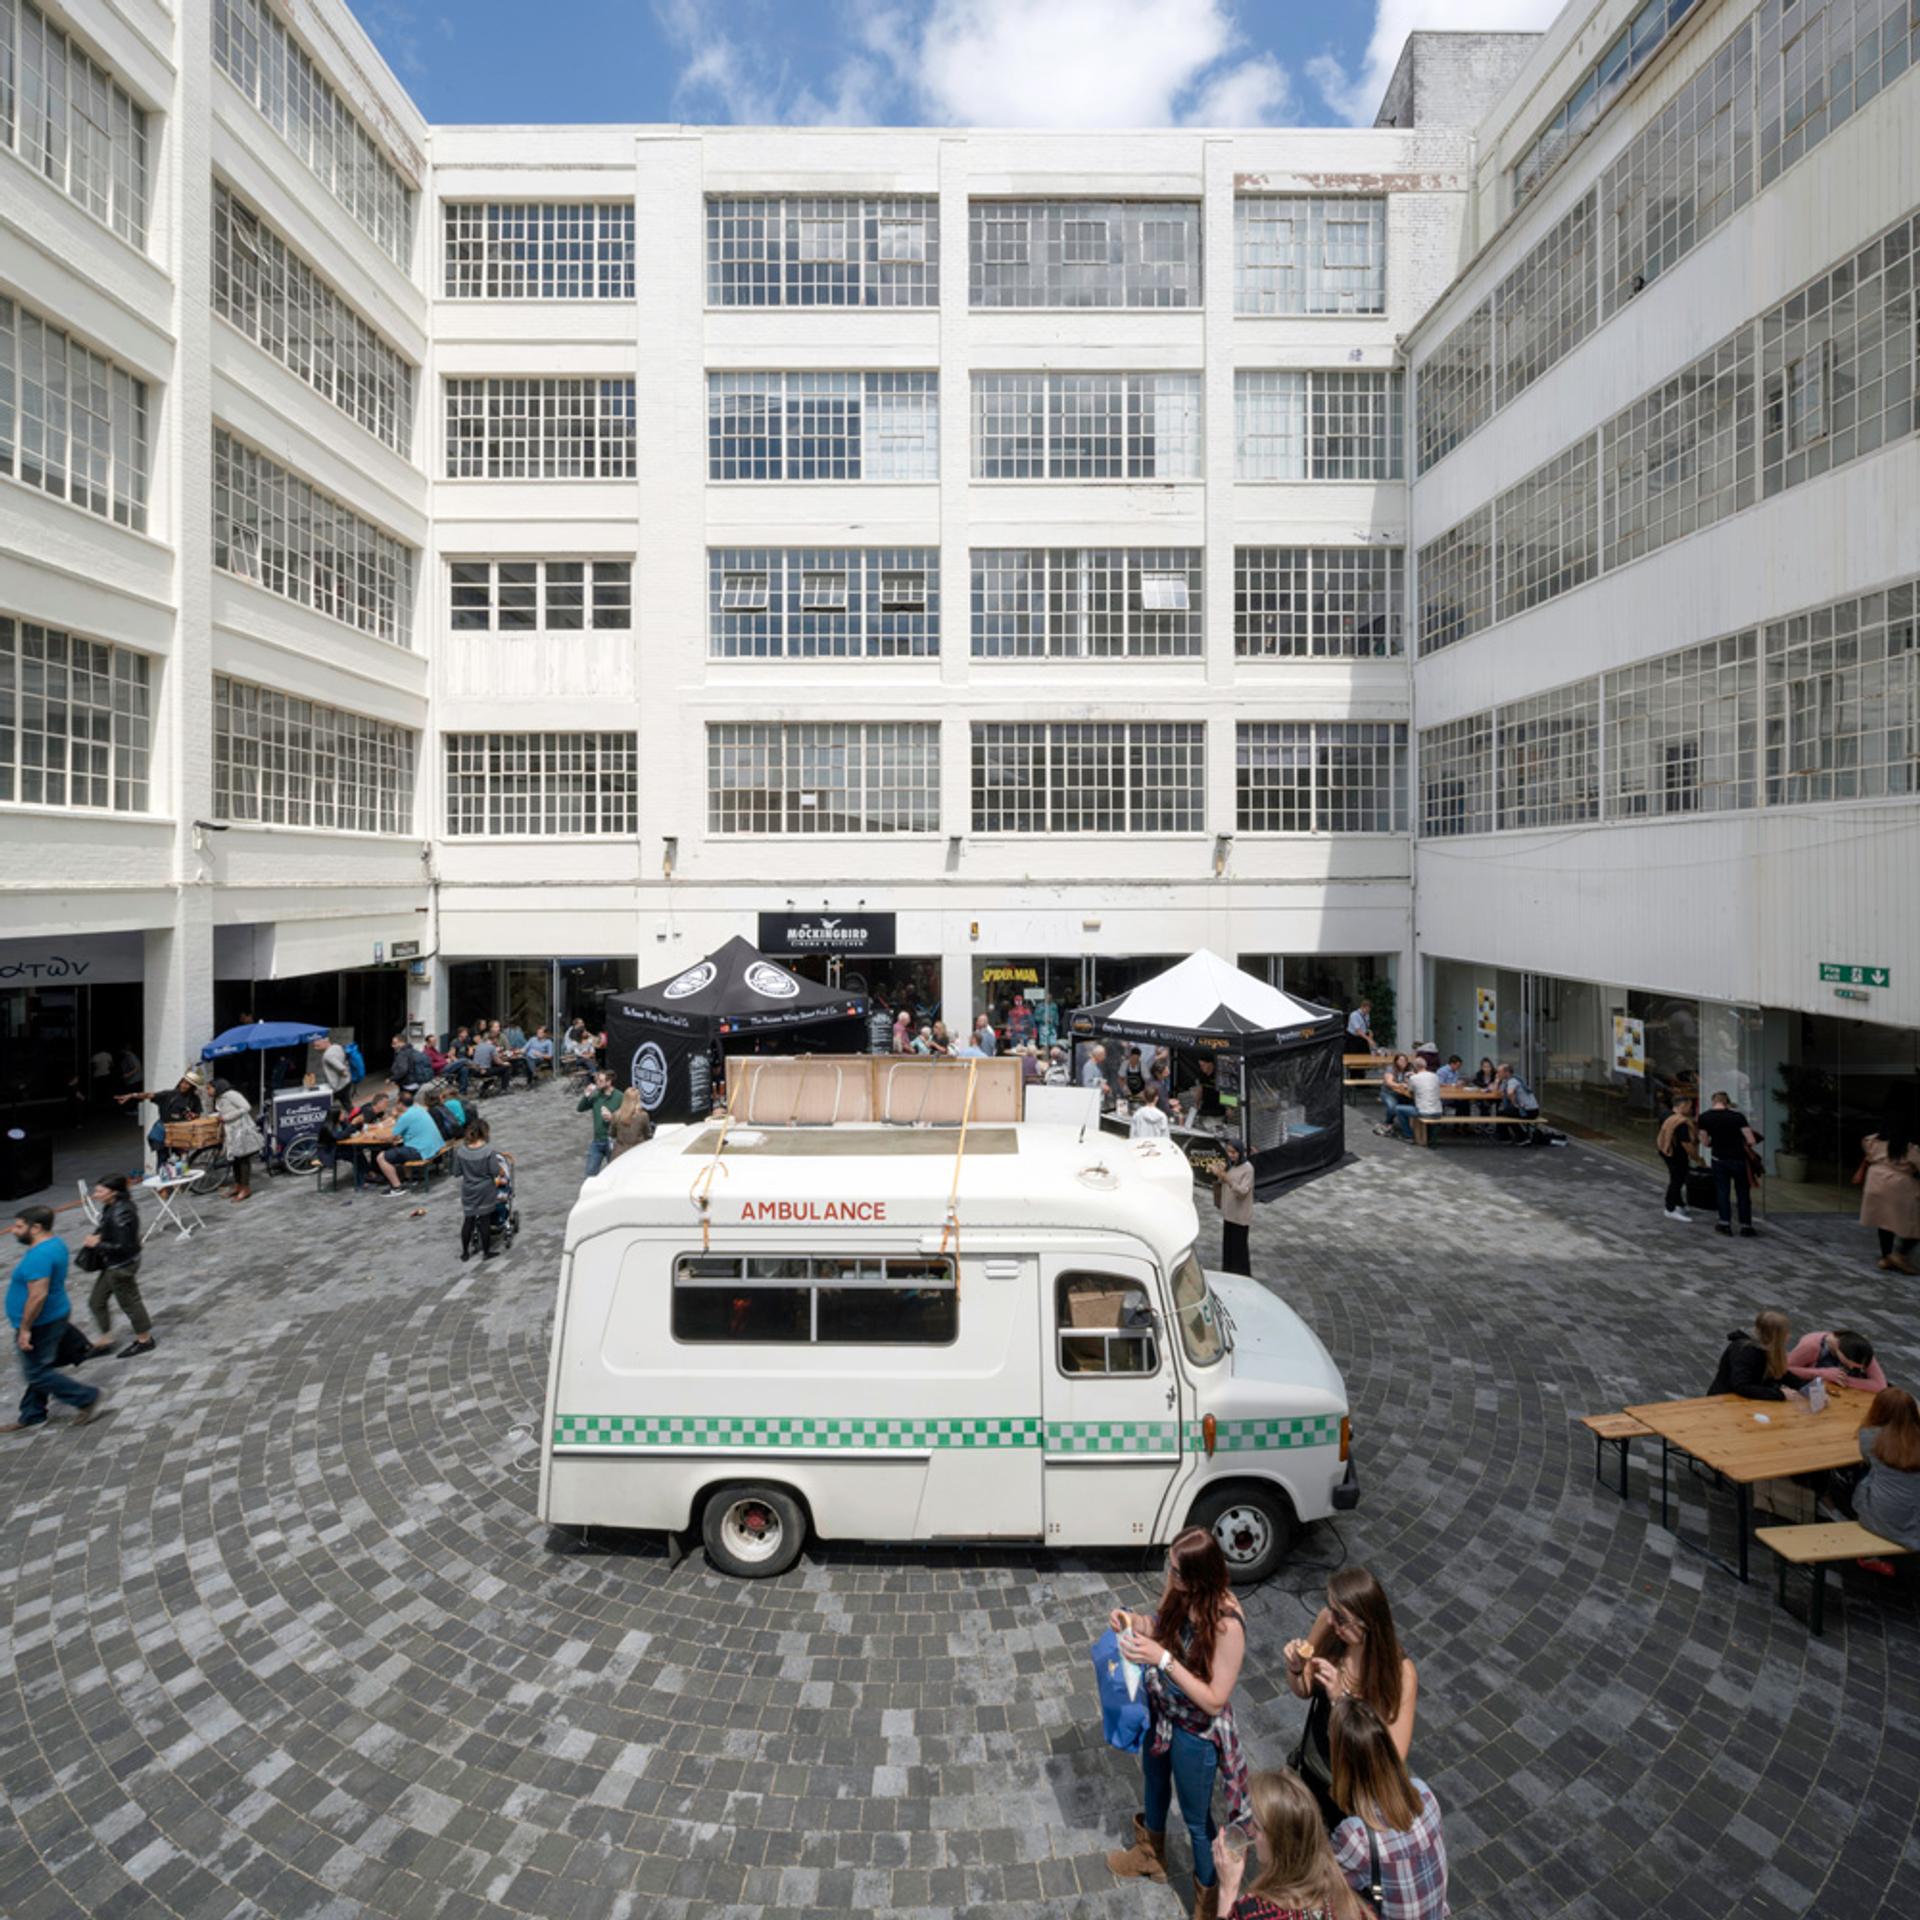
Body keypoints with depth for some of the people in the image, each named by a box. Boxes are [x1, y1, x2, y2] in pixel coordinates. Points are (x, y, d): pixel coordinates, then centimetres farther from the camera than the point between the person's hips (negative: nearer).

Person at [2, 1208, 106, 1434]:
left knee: (37, 1373, 2)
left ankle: (88, 1397, 6)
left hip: (41, 1323, -10)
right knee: (38, 1369, 19)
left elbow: (38, 1295, -30)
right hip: (54, 1315, 10)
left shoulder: (39, 1256, -28)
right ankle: (32, 1416, 30)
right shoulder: (55, 1242, 4)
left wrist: (25, 1328, -24)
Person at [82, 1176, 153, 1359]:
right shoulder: (111, 1207, -1)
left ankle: (144, 1339, 26)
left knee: (129, 1301, 8)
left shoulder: (120, 1214, -30)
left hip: (121, 1266, -10)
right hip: (112, 1264, 10)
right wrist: (96, 1236, -2)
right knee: (97, 1301, 17)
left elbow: (123, 1246, -28)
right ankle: (104, 1341, 31)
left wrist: (98, 1244, -18)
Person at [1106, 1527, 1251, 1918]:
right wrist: (1135, 1622, -19)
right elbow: (1162, 1626, 2)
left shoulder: (1226, 1623, -36)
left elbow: (1214, 1700, -30)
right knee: (1154, 1784, 32)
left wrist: (1164, 1660, -38)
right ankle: (1150, 1854, 61)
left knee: (1196, 1817, 19)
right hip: (1159, 1711, 7)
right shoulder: (1179, 1591, -17)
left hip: (1196, 1732, -7)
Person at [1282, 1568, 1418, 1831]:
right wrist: (1295, 1669, -26)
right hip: (1312, 1766, 4)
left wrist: (1340, 1699, -38)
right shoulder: (1328, 1623, -21)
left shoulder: (1400, 1673, -32)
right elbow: (1304, 1691, -4)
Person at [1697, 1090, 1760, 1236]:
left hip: (1719, 1159, 1)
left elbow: (1706, 1142, 2)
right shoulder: (1737, 1116, -10)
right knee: (1743, 1193, 10)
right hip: (1739, 1159, -1)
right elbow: (1752, 1141, -11)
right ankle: (1746, 1226, 13)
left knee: (1722, 1191, 12)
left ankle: (1725, 1224, 11)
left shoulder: (1704, 1117, -4)